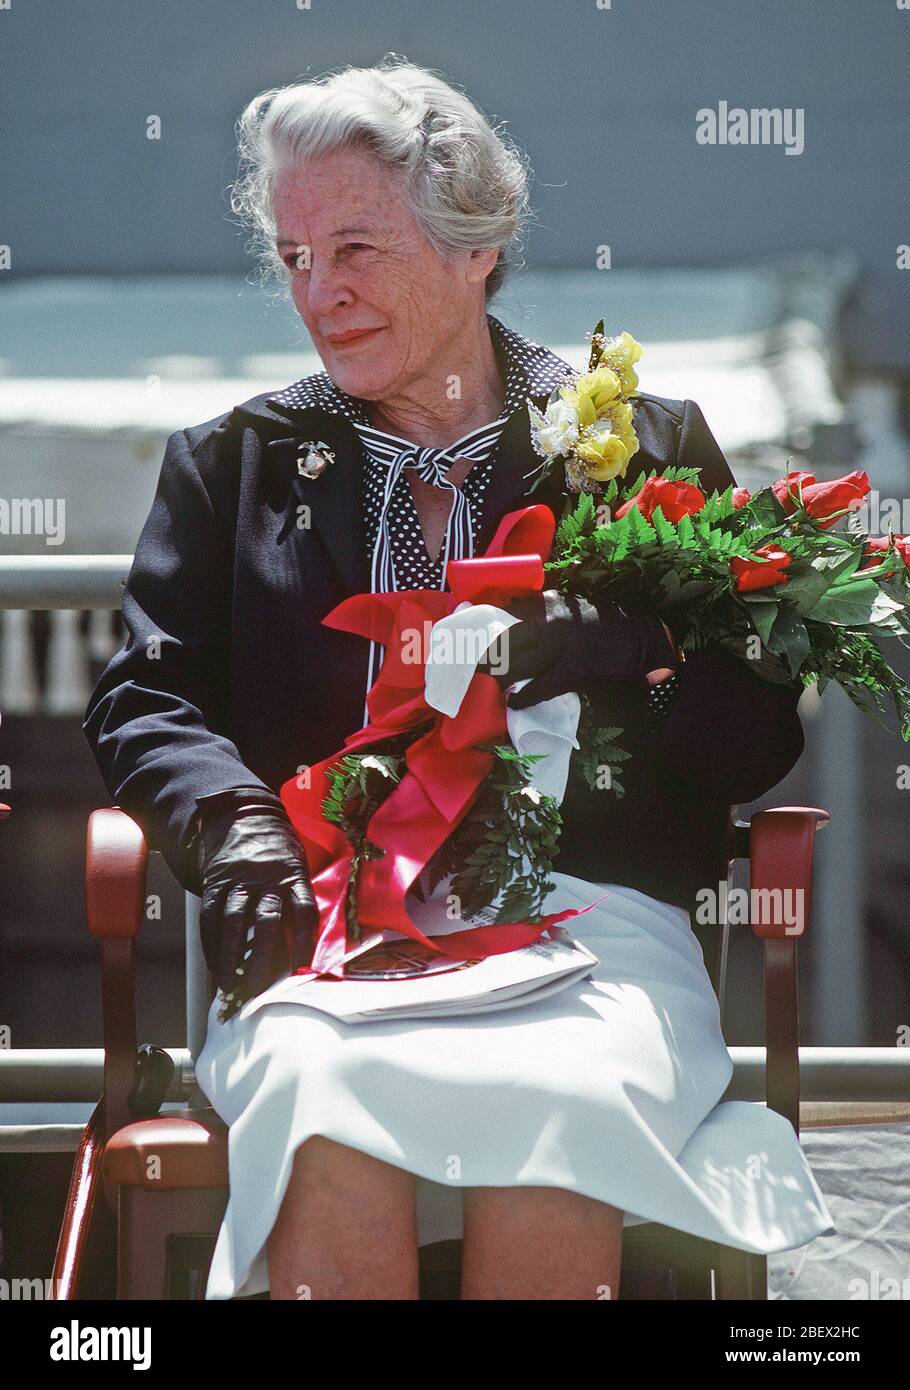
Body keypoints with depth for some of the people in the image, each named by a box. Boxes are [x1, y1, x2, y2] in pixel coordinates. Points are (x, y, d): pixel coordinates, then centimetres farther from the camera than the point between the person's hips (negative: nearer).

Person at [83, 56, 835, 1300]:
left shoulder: (649, 445, 16)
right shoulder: (233, 463, 21)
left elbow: (757, 732, 11)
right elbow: (145, 703, 12)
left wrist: (615, 659, -11)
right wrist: (236, 829, -10)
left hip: (589, 919, -1)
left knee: (557, 1117, -36)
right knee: (323, 1106, -35)